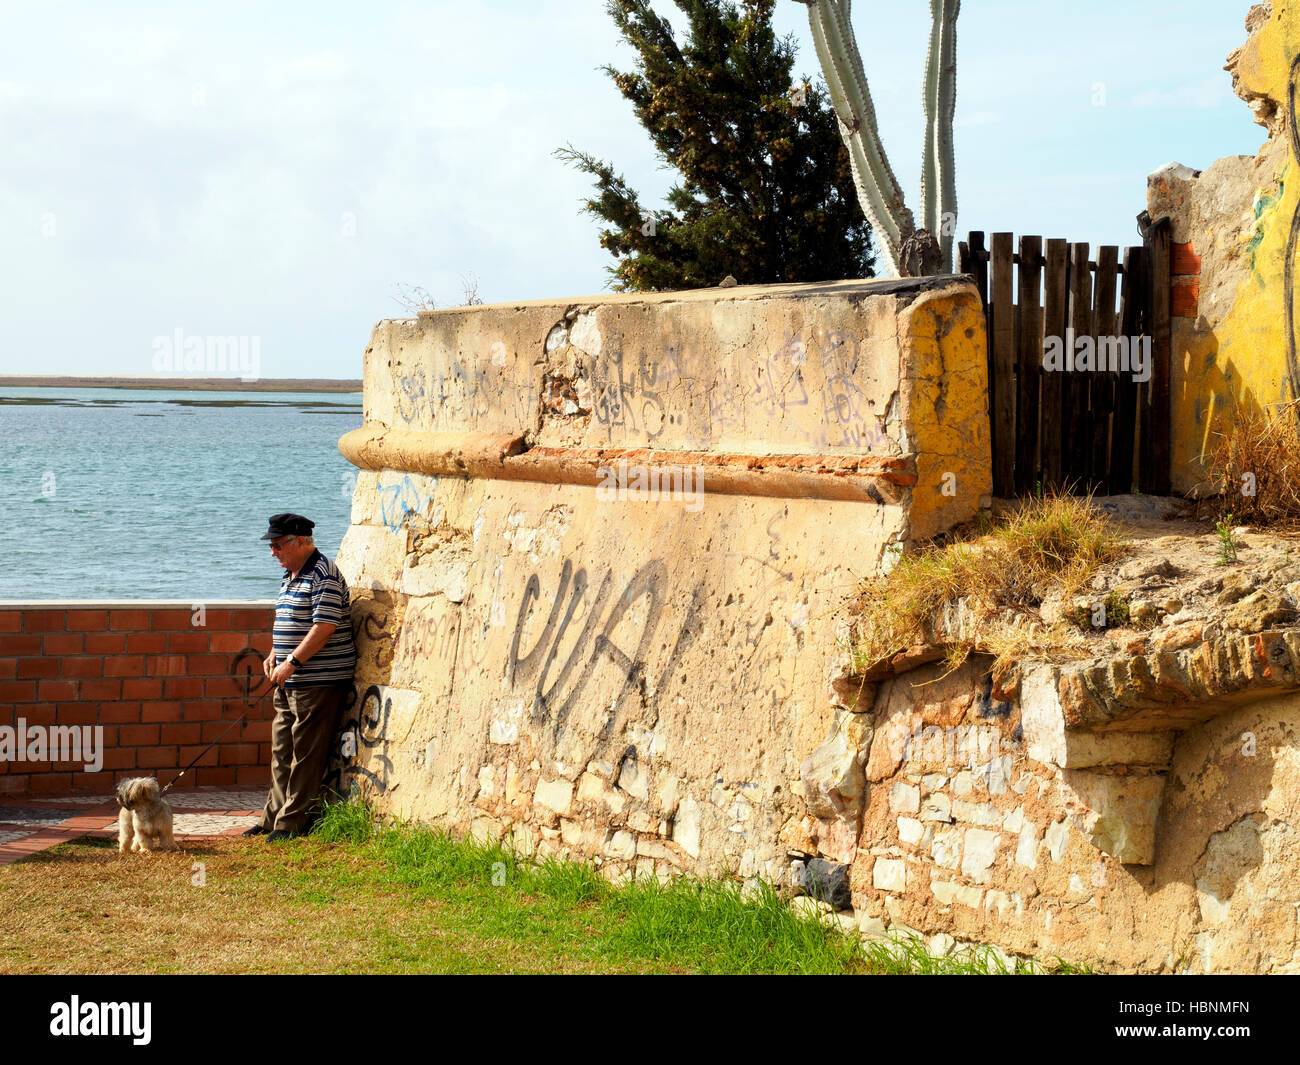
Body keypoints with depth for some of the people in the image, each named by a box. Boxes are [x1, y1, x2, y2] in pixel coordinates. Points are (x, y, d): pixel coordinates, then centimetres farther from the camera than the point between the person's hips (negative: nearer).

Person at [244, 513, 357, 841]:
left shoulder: (324, 574, -14)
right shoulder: (290, 576, 17)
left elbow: (324, 626, -21)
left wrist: (292, 662, -21)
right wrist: (275, 654, 12)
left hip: (320, 682, -10)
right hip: (290, 681, 10)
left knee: (306, 753, -5)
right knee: (282, 750, 13)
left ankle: (293, 821, -1)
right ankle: (274, 817, 20)